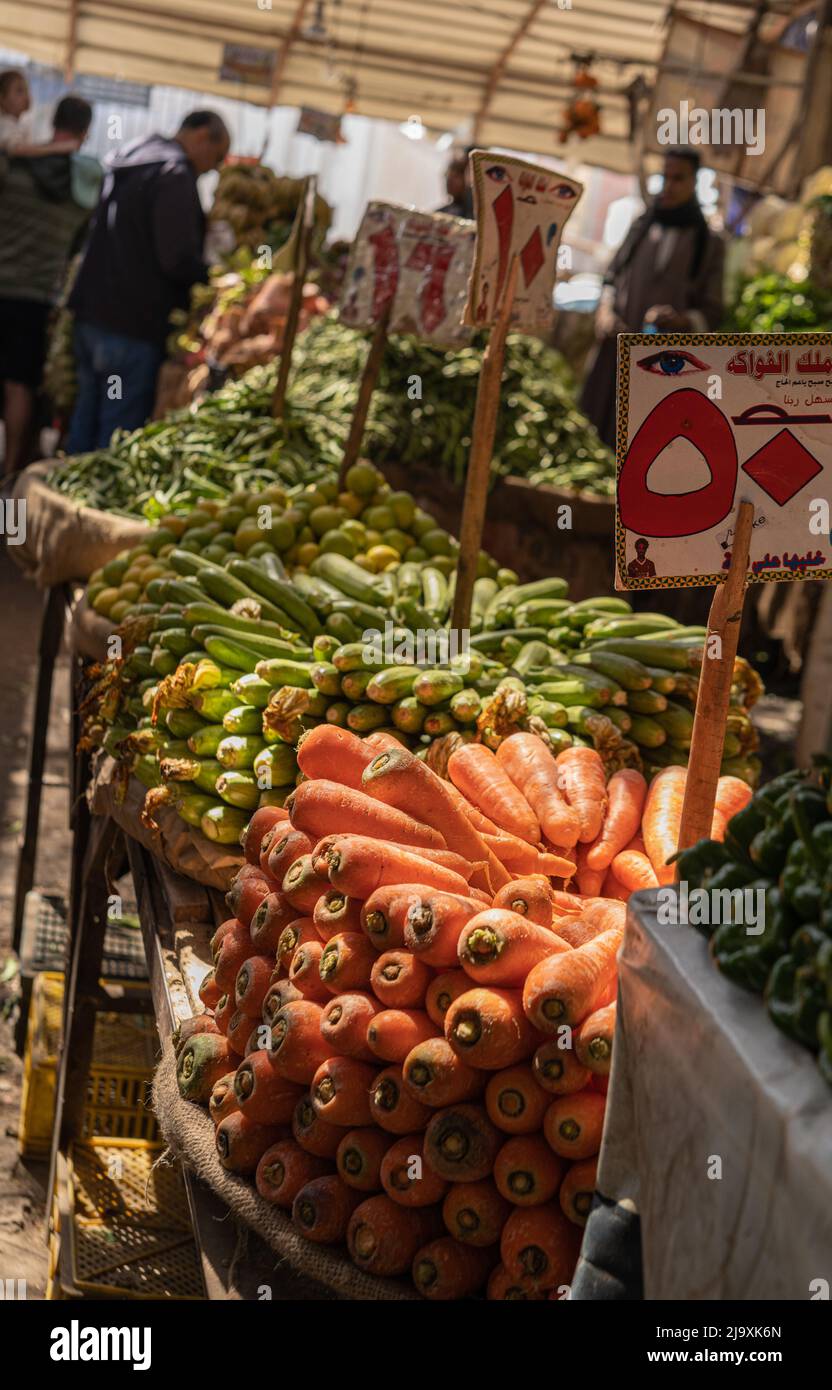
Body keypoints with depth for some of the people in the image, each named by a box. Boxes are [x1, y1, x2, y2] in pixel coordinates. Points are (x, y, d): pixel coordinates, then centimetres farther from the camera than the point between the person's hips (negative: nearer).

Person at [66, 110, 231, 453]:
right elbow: (179, 261, -21)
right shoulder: (175, 177, -14)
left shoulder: (127, 165, 16)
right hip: (133, 328, -9)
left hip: (90, 316, 9)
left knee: (84, 425, 15)